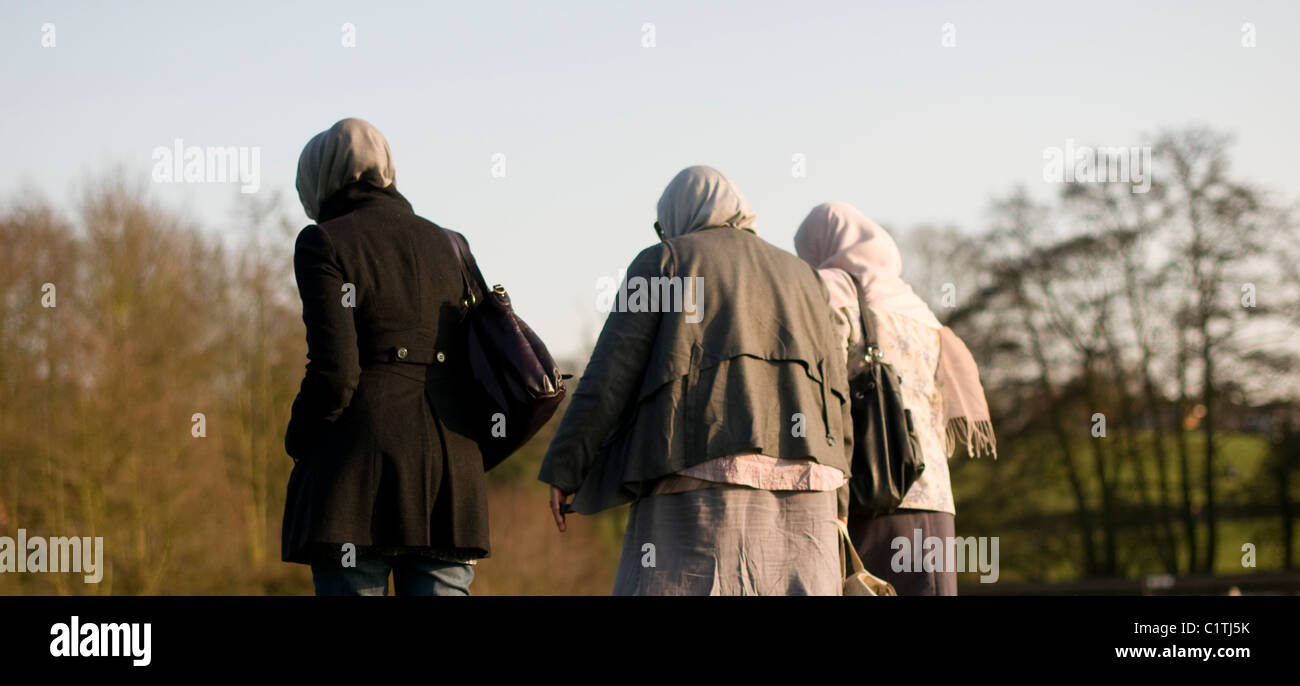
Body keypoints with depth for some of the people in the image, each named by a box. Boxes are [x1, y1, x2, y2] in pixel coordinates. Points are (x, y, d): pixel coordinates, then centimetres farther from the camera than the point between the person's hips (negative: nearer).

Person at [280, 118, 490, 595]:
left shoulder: (325, 243, -2)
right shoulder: (445, 245, 16)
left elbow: (335, 371, -12)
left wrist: (298, 442, 3)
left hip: (360, 461, -5)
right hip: (450, 470, 5)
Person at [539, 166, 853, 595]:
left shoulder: (664, 261, 9)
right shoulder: (799, 278, 23)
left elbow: (612, 371, -1)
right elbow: (833, 398, 18)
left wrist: (564, 469, 0)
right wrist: (833, 509, 21)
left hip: (699, 479, -5)